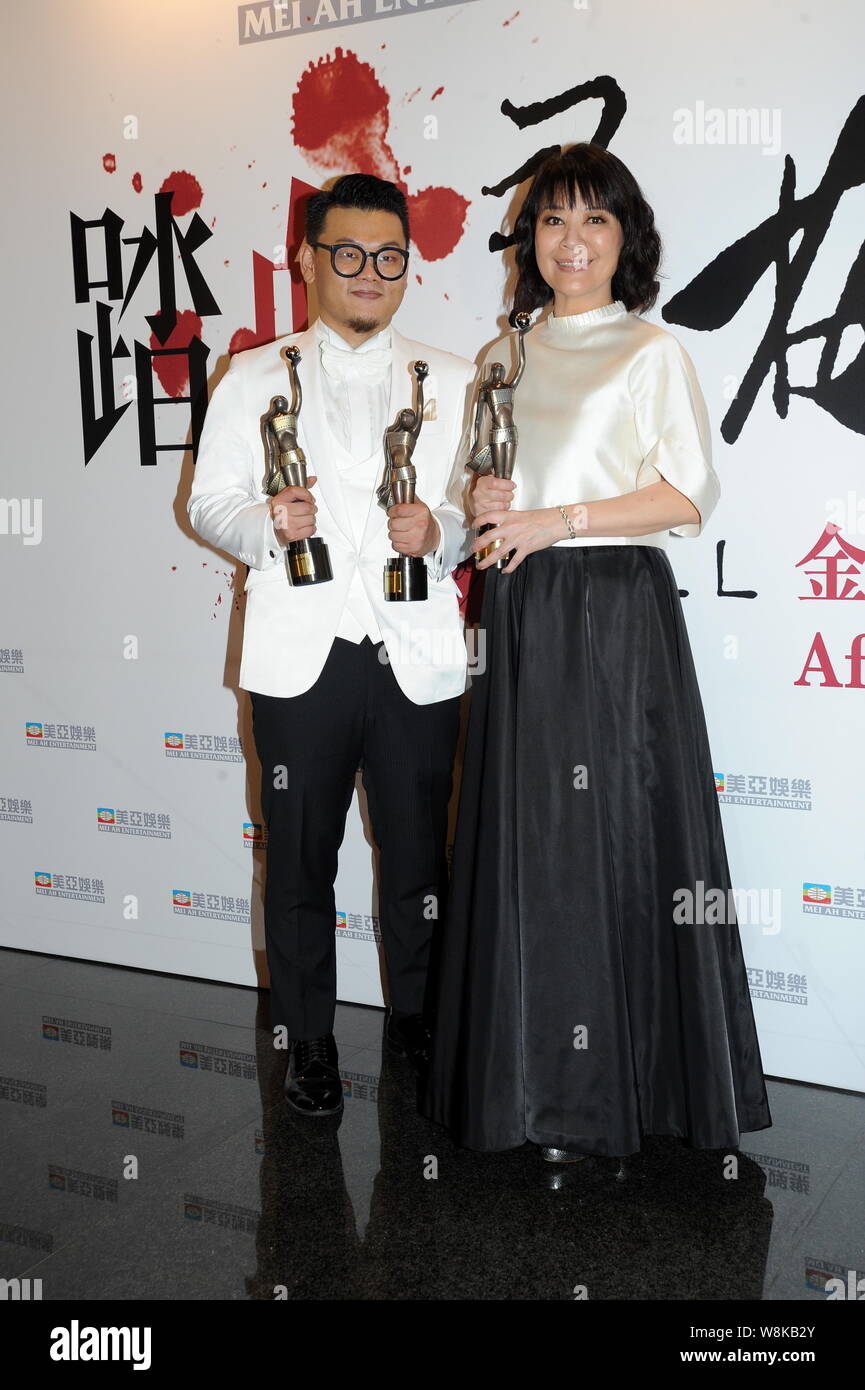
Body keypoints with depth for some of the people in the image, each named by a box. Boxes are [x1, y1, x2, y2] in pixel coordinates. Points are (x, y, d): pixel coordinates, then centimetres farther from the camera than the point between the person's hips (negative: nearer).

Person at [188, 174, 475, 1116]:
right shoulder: (253, 378, 10)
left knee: (418, 858, 8)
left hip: (417, 659, 1)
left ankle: (416, 1029, 27)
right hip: (300, 658, 0)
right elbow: (208, 500, 7)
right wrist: (265, 525, -14)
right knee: (299, 861, 7)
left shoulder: (452, 383, 13)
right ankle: (309, 1046, 22)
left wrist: (441, 531, -10)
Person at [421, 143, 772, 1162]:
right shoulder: (507, 357, 17)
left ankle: (607, 1094, 12)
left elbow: (686, 498, -8)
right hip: (519, 618, 5)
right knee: (526, 837, 6)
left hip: (615, 609, -5)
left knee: (610, 836, -2)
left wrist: (554, 521, -13)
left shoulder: (652, 353, 1)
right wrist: (479, 504, 1)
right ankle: (533, 1081, 19)